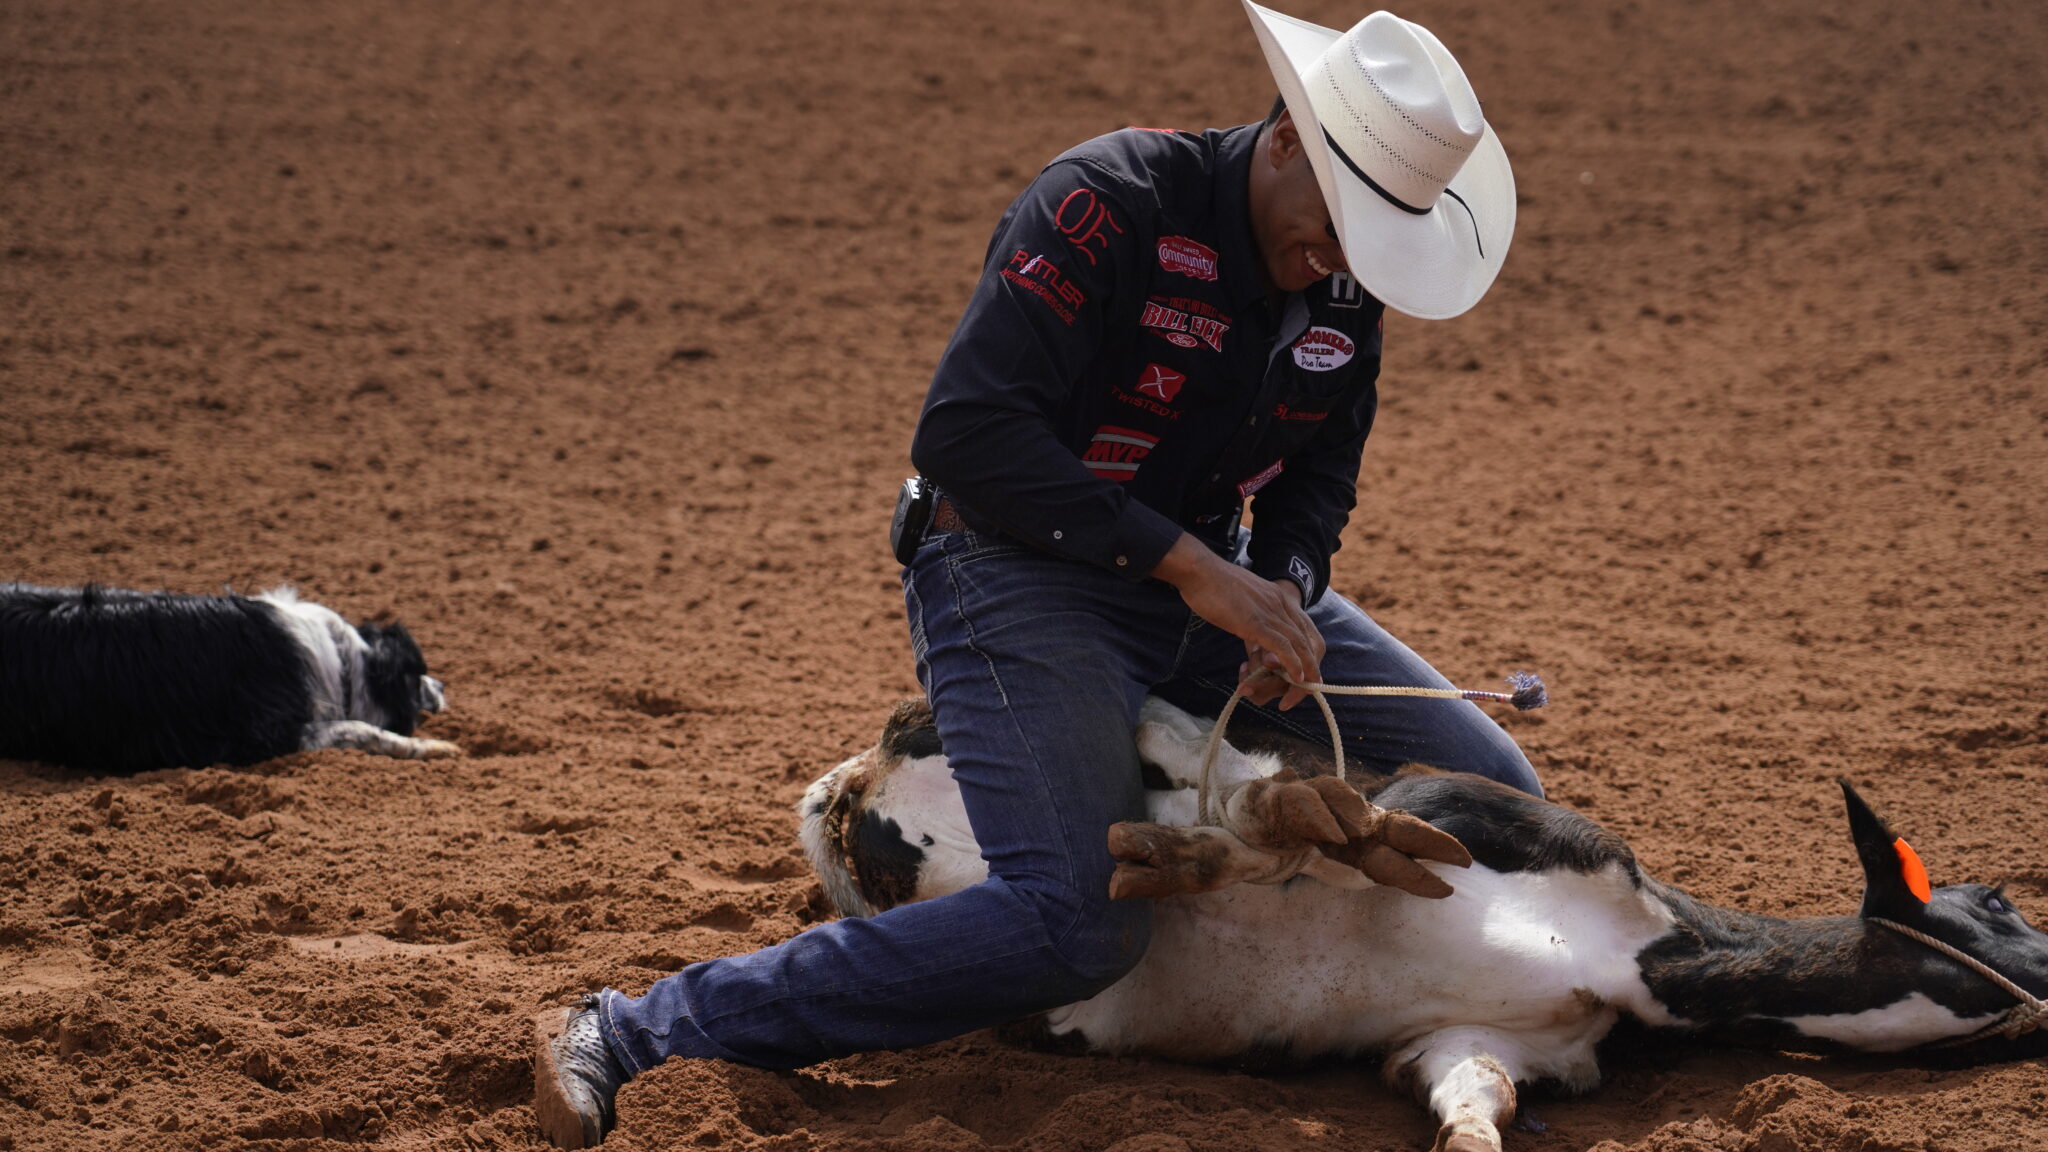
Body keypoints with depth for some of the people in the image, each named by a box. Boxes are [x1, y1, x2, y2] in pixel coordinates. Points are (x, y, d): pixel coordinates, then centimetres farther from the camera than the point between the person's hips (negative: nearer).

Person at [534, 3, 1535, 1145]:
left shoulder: (1350, 280, 2)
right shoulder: (1110, 201, -21)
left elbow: (1320, 472, 14)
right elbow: (966, 432, -28)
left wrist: (1285, 588, -10)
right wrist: (1187, 563, -30)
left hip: (1211, 581, 8)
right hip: (1019, 571, -8)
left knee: (1493, 797, 7)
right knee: (1073, 923, -28)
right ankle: (633, 1029, -20)